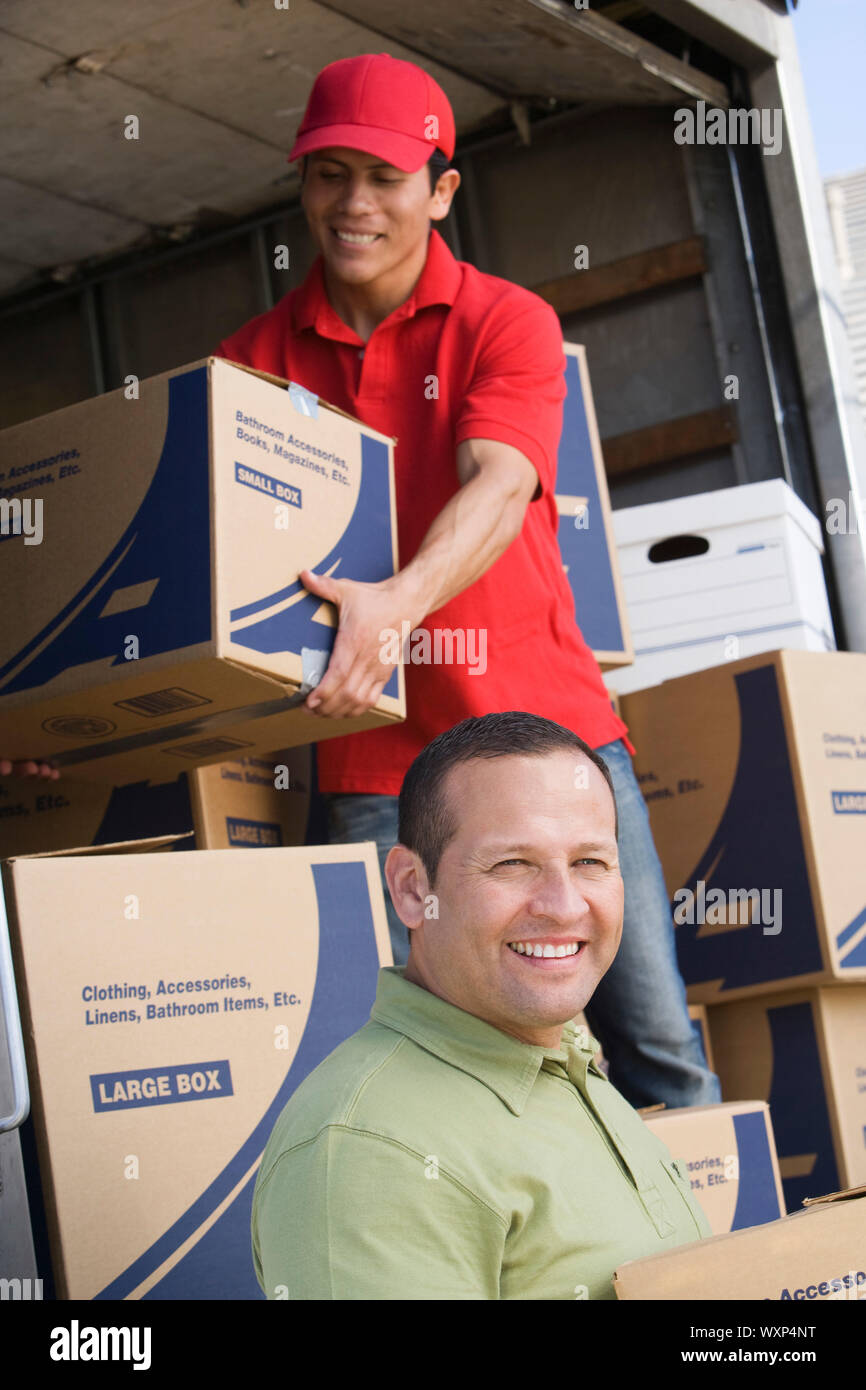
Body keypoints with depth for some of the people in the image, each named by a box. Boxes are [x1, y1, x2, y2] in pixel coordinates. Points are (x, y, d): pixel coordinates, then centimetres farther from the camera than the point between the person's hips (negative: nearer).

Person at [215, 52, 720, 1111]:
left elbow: (498, 486, -15)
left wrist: (398, 605, -36)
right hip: (376, 758, 1)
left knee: (656, 1043, -1)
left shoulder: (507, 321, 2)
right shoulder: (253, 361, 9)